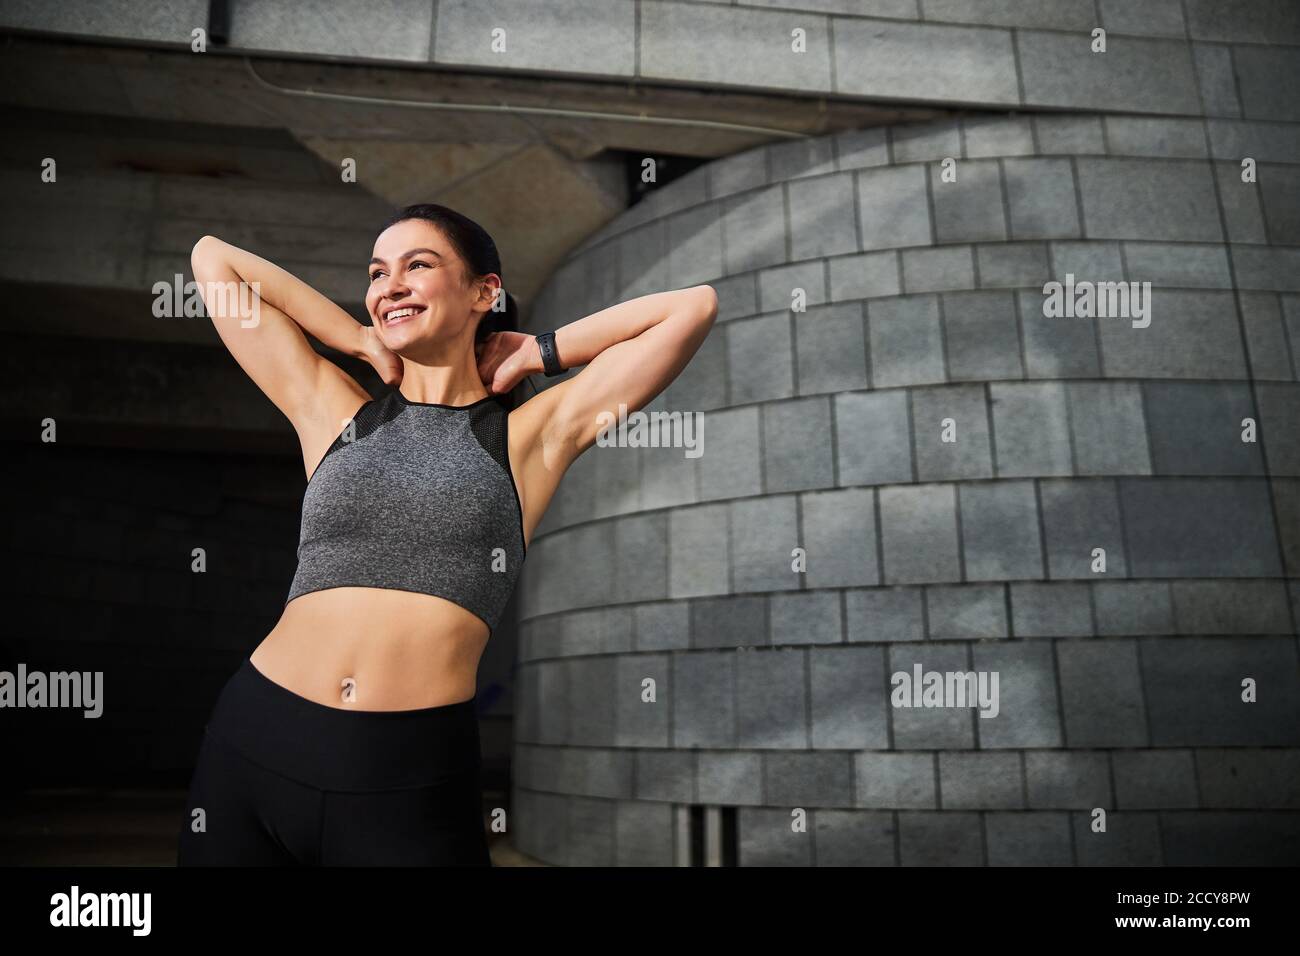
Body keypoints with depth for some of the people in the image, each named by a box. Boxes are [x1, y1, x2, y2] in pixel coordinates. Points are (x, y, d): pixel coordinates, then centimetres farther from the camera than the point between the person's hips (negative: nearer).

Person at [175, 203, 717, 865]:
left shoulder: (531, 434, 3)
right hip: (254, 743, 3)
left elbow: (693, 307, 3)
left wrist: (537, 353, 8)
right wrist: (363, 340, 12)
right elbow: (213, 259, 17)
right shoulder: (332, 412, 9)